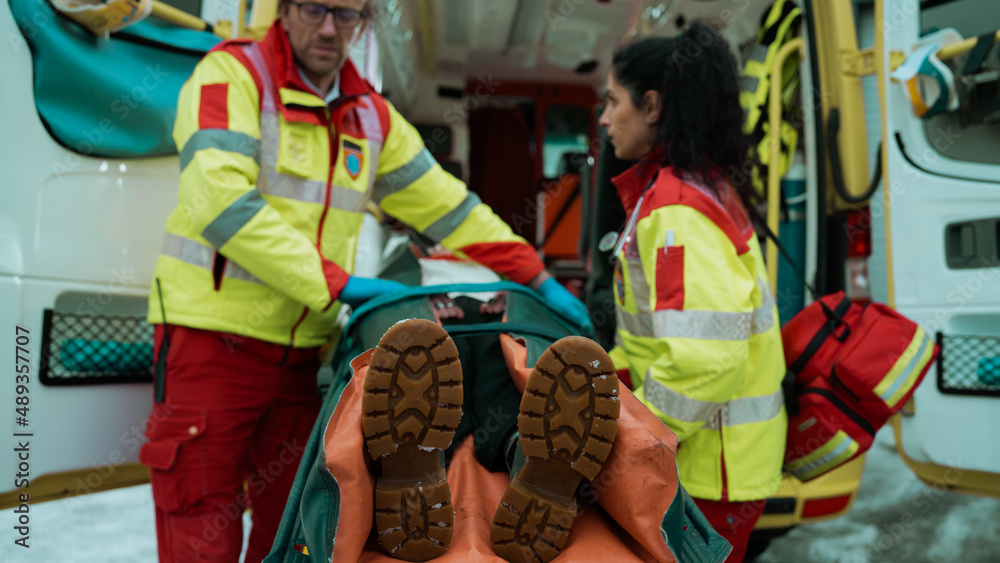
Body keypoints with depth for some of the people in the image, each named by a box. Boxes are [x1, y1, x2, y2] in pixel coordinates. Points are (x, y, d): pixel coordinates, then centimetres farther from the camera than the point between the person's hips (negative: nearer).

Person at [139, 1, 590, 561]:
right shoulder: (232, 74, -6)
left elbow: (448, 206, 13)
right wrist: (335, 283, -21)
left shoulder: (372, 116, 11)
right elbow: (219, 198, -21)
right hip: (213, 337, -5)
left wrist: (538, 279, 8)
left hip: (304, 351, 6)